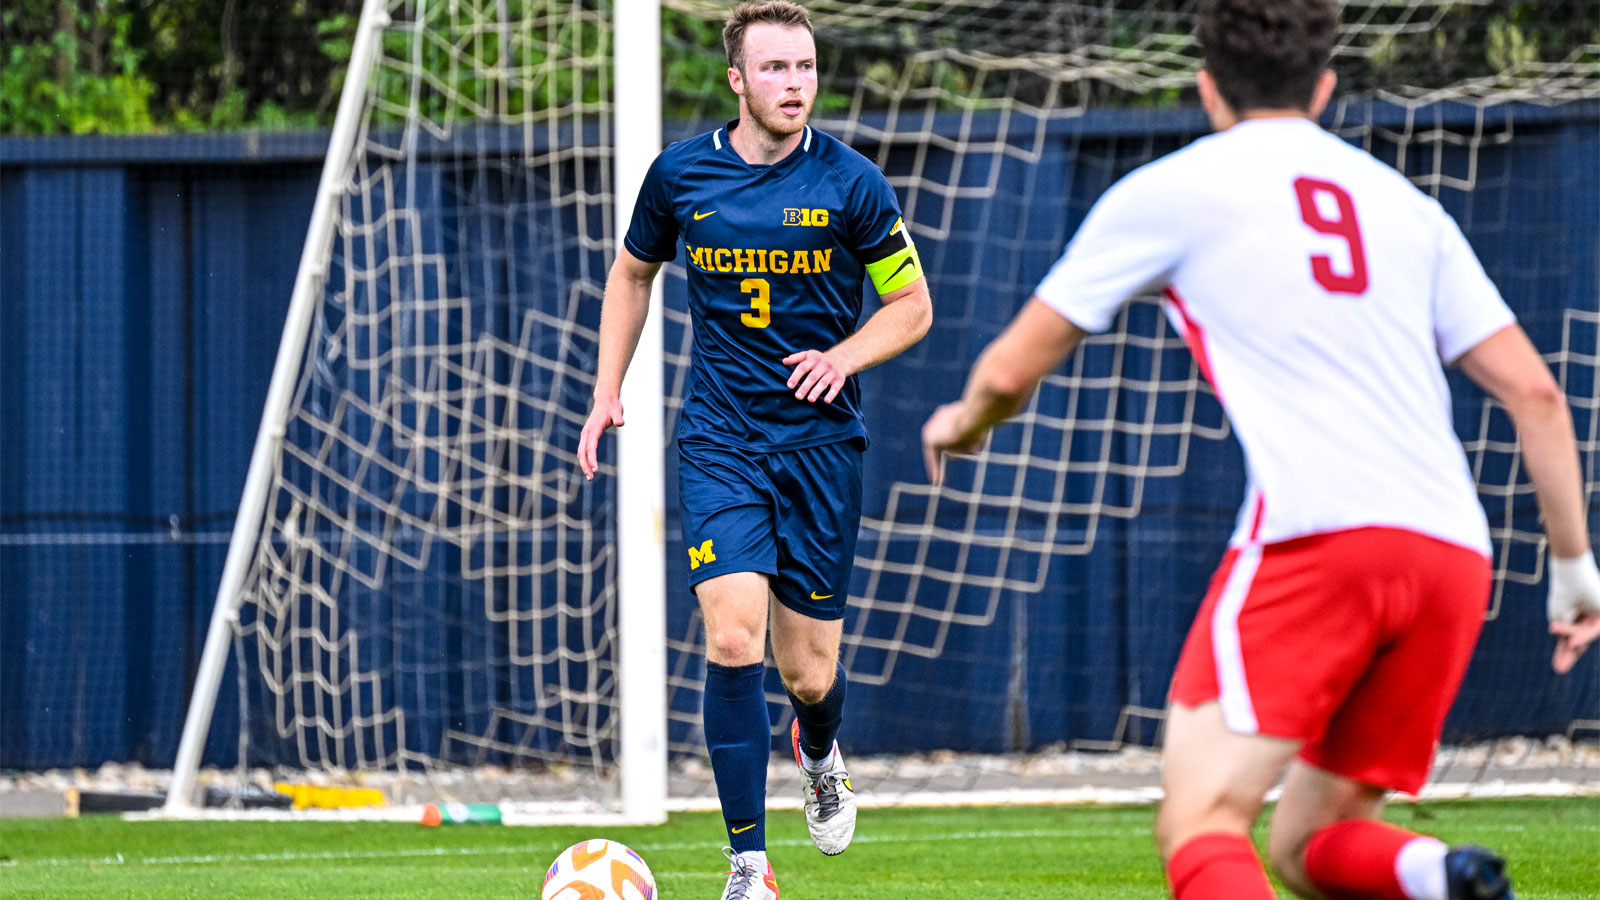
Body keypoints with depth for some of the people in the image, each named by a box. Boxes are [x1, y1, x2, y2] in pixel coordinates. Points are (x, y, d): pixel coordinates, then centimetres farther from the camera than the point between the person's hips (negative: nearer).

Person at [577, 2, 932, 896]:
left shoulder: (850, 183, -5)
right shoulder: (680, 174, 0)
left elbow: (912, 305, 4)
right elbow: (633, 274, 19)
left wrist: (845, 355, -14)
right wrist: (608, 392, 10)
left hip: (821, 441, 0)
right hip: (720, 441, 0)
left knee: (809, 673, 4)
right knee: (733, 639, -18)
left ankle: (821, 755, 43)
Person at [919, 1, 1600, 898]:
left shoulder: (1170, 190, 12)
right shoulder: (1407, 205, 24)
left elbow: (1010, 370, 17)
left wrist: (963, 421, 39)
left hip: (1316, 530, -5)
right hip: (1453, 553, 5)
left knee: (1201, 825, -10)